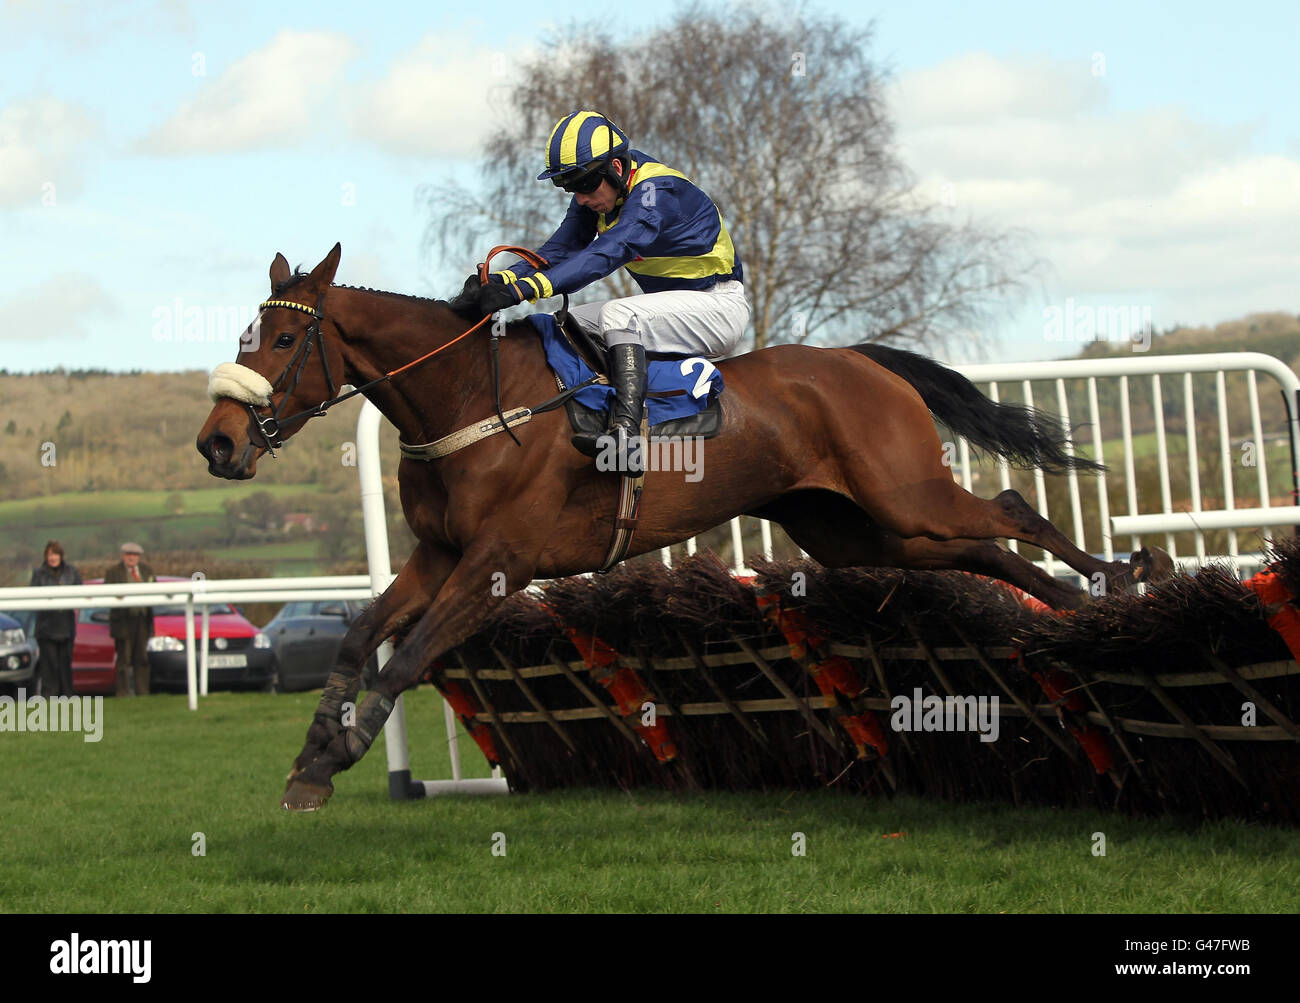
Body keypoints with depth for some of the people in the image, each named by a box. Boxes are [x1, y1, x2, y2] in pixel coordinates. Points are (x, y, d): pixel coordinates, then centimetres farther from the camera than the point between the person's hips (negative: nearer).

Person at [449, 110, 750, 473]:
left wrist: (523, 289, -49)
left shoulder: (656, 193, -26)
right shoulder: (596, 194, 1)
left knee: (618, 316, -32)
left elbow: (606, 254, -39)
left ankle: (626, 437, -45)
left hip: (719, 305, -10)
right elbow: (559, 251, -7)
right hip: (670, 305, 10)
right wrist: (496, 281, -26)